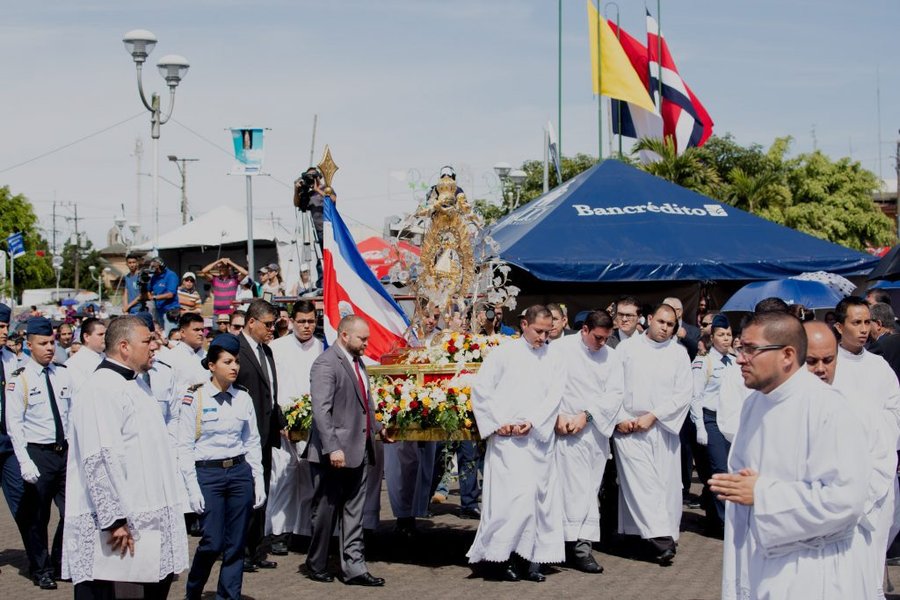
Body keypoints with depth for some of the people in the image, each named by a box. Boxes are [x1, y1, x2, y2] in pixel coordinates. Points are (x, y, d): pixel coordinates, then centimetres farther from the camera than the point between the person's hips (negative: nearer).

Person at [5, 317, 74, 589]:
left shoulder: (63, 375, 5)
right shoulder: (19, 379, -8)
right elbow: (14, 424, -10)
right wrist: (25, 462, -17)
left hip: (65, 452, 4)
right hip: (38, 453, -4)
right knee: (37, 517, 6)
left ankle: (61, 563, 26)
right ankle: (41, 570, 25)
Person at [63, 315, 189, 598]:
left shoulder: (137, 383, 15)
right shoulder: (100, 391, -17)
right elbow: (100, 460, -24)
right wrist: (114, 520, -24)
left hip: (149, 516, 10)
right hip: (119, 522, -10)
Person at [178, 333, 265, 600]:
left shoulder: (243, 398, 6)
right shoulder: (195, 399, -6)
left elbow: (253, 442, 11)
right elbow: (184, 447, -5)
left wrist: (259, 482, 6)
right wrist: (193, 488, -9)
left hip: (240, 472, 4)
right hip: (208, 473, -4)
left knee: (236, 544, 4)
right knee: (213, 542, -5)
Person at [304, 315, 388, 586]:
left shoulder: (357, 361, 13)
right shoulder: (326, 363, -15)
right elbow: (321, 410, -22)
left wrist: (377, 428, 28)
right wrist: (332, 448, -27)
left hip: (359, 451, 8)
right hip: (335, 453, -8)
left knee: (353, 513, 10)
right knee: (326, 511, 6)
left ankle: (354, 568, 14)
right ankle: (317, 566, 20)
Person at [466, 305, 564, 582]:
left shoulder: (550, 356, 10)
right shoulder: (503, 353, 0)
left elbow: (555, 394, 3)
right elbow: (481, 389, -2)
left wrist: (533, 422, -10)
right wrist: (499, 422, -9)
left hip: (540, 438, 4)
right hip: (508, 439, -4)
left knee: (541, 497, 2)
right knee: (515, 496, -12)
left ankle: (531, 558, 7)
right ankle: (504, 556, -1)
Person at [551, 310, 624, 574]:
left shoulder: (611, 357, 9)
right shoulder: (562, 349, -2)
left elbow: (615, 394, 2)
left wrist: (586, 415, -8)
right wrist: (558, 415, -14)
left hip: (597, 430, 5)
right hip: (568, 429, -5)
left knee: (591, 489, 5)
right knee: (577, 488, -11)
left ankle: (578, 542, 11)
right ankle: (580, 545, -10)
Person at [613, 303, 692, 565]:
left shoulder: (678, 353, 7)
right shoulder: (627, 348, 5)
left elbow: (684, 393, 1)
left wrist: (653, 416, -7)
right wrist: (619, 418, -5)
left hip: (664, 428, 2)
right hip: (628, 428, -2)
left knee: (666, 482, 0)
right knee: (640, 481, -11)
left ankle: (666, 534, 9)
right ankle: (660, 538, -15)